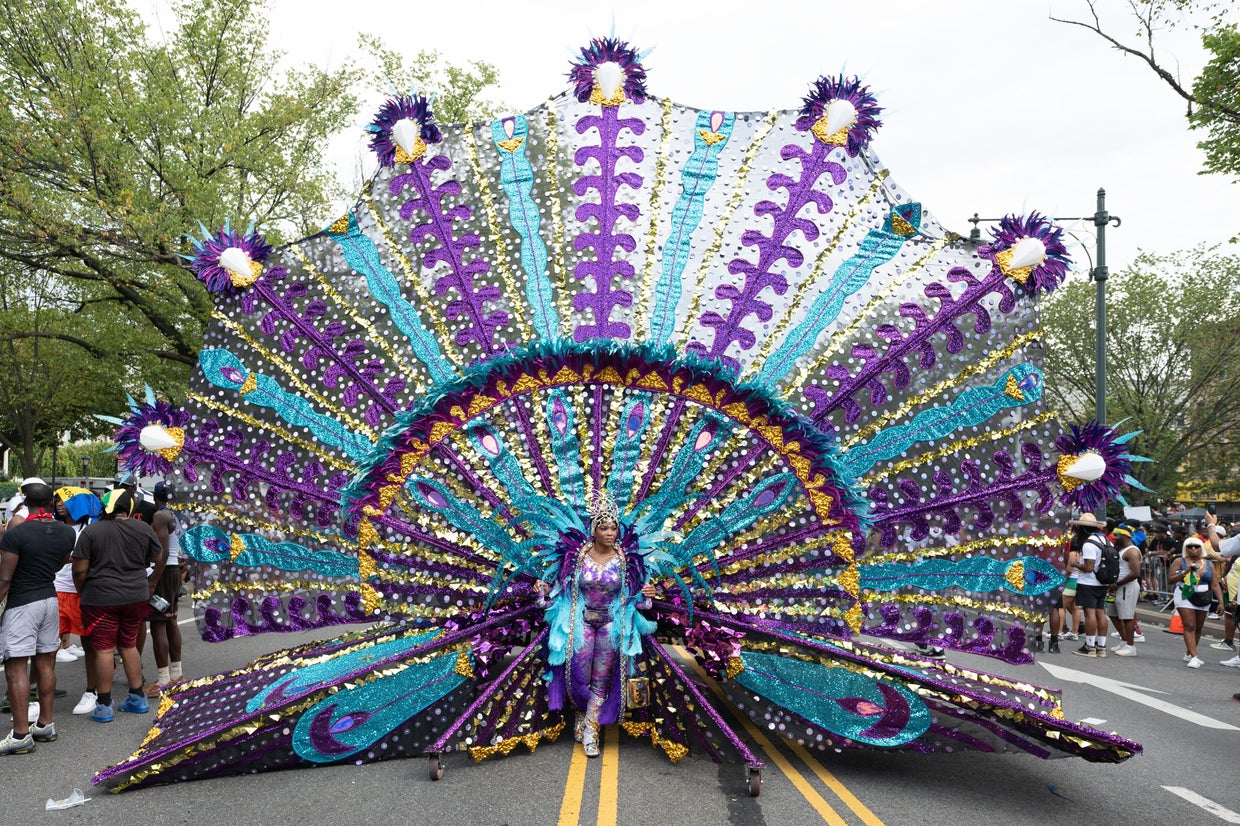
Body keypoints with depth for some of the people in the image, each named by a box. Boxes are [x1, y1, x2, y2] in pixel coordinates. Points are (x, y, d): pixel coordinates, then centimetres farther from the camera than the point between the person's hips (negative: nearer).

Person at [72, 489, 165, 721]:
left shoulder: (91, 531, -8)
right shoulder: (143, 529, 1)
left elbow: (79, 570, -7)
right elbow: (159, 561, 11)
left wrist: (82, 593, 9)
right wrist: (151, 584, 26)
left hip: (101, 599, -4)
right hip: (136, 597, 4)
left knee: (104, 650, 2)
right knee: (129, 645, 17)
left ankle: (104, 706, 7)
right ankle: (138, 698, 21)